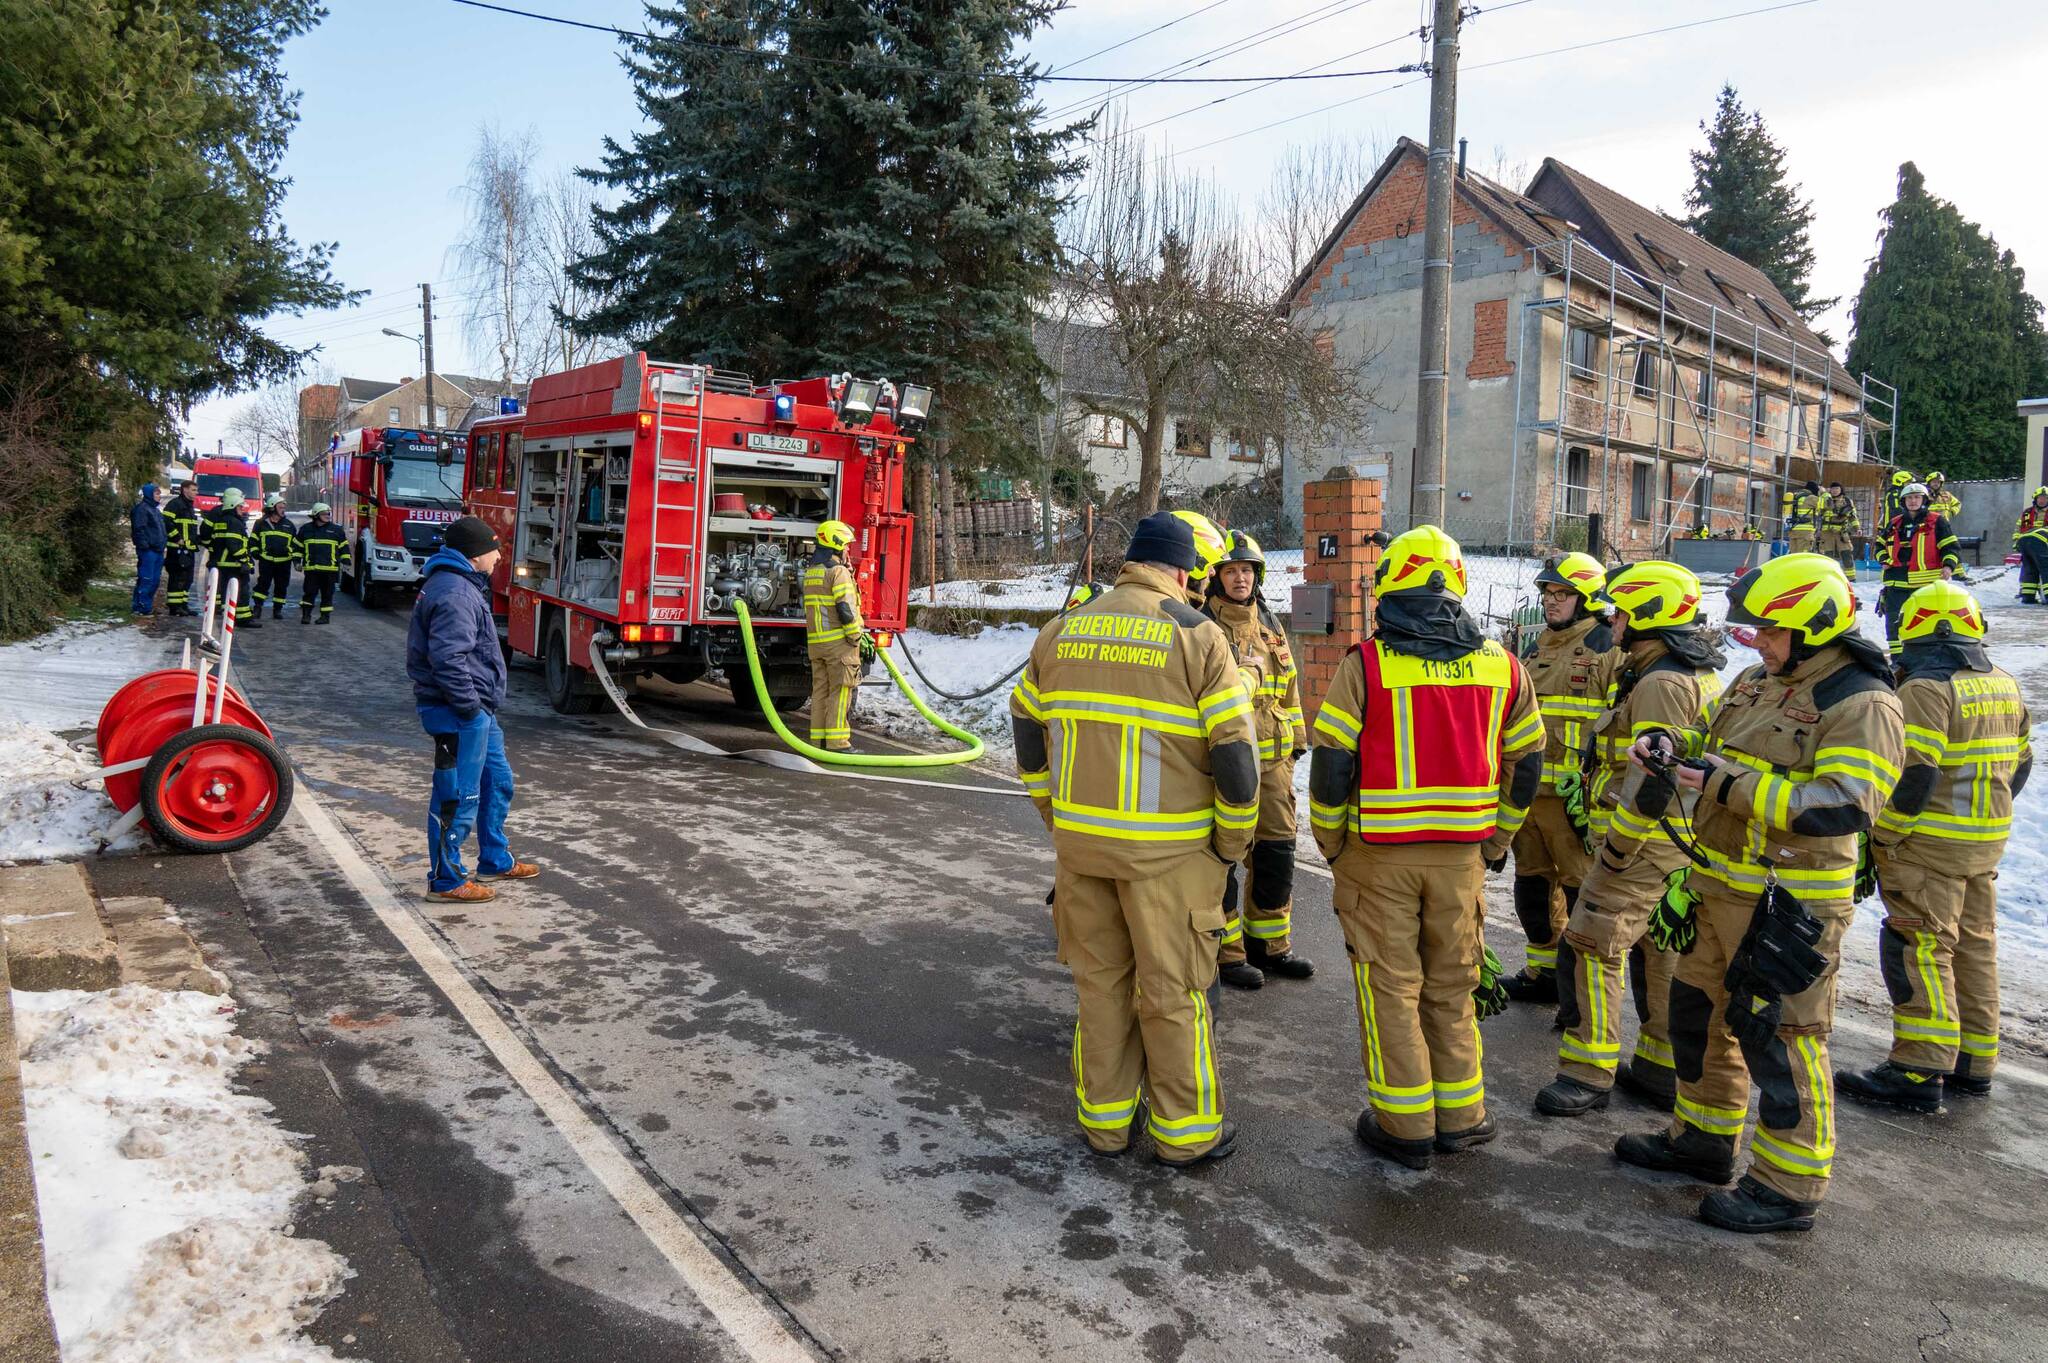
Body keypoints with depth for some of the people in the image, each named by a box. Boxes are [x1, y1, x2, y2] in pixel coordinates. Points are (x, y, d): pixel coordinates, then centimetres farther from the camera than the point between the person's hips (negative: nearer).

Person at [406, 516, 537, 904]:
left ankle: (495, 861, 35)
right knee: (458, 798, -2)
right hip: (459, 714, -11)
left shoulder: (463, 585, 15)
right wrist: (469, 706, -21)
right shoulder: (454, 594, -20)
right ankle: (446, 880, 10)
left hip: (477, 711, 11)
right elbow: (448, 659, -28)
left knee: (498, 781, 22)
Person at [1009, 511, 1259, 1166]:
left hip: (1079, 842, 4)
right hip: (1168, 850, -4)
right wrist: (1233, 842, 1)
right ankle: (1185, 1132, 21)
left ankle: (1103, 1119, 28)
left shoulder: (1062, 631, 7)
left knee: (1099, 981, 16)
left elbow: (1027, 731, 13)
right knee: (1173, 990, 8)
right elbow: (1235, 750, -12)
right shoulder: (1195, 634, -8)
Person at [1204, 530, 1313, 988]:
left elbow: (1289, 688, 21)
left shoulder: (1270, 626, 14)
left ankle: (1268, 944, 27)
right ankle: (1225, 953, 13)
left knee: (1275, 854, 12)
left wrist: (1296, 744, 18)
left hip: (1271, 759, 7)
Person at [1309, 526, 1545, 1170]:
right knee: (1450, 986, 17)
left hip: (1378, 852, -3)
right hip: (1461, 855, 4)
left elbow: (1330, 764, -11)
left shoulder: (1365, 664, -11)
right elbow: (1526, 765, 9)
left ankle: (1404, 1125, 15)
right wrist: (1498, 839, 20)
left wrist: (1331, 842, 3)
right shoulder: (1500, 666, 2)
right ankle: (1460, 1117, 26)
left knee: (1390, 987, 7)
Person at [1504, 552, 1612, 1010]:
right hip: (1530, 791, 8)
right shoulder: (1539, 648, 16)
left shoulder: (1607, 646, -8)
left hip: (1575, 794, -8)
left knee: (1582, 890, -1)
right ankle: (1542, 974, 30)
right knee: (1533, 885, 16)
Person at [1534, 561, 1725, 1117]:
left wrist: (1615, 850, -19)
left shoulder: (1662, 685, -20)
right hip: (1680, 844, 11)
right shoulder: (1700, 676, 14)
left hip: (1644, 846, -11)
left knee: (1590, 950, -6)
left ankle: (1589, 1074, 0)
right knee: (1659, 952, 17)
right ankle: (1663, 1070, 26)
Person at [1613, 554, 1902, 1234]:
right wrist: (1671, 744, 0)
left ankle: (1789, 1186, 15)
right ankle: (1704, 1138, 37)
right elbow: (1715, 745, 22)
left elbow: (1843, 808, -27)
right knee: (1699, 1013, 19)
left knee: (1778, 1038, 0)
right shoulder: (1756, 680, 10)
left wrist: (1731, 786, -29)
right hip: (1717, 887, 9)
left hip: (1787, 903, -9)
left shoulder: (1860, 704, -17)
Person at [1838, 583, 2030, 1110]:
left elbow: (1913, 776, -22)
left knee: (1918, 950, -5)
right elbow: (2019, 763, 17)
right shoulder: (2003, 685, 10)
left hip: (1930, 845, -9)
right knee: (1973, 946, 16)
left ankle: (1919, 1073, -3)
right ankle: (1973, 1062, 25)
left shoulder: (1926, 688, -16)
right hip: (1987, 842, 9)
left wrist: (1883, 840, -14)